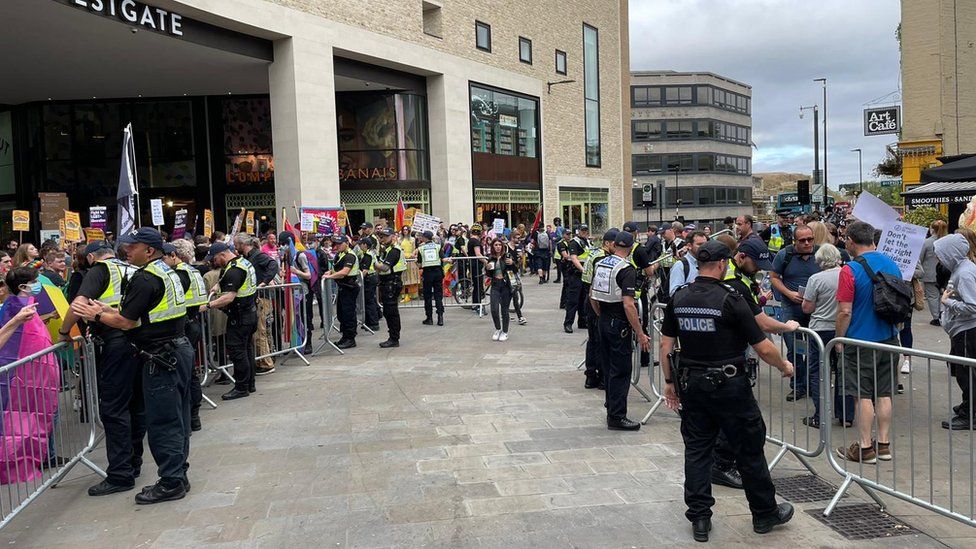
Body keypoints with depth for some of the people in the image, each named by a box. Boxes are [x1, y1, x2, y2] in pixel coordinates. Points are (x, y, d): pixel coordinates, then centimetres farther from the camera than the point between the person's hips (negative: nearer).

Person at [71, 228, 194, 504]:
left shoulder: (145, 279, -16)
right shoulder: (169, 273, 13)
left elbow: (126, 322, -15)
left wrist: (95, 316, 0)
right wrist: (109, 310, 14)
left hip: (161, 358, -10)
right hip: (180, 349, 10)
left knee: (162, 422, -2)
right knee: (177, 418, 15)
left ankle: (171, 483, 5)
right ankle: (178, 474, 24)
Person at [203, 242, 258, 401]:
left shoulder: (233, 270, -20)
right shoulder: (243, 261, 12)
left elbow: (229, 297, -29)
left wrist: (208, 306, -31)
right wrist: (219, 286, 11)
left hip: (240, 316, -10)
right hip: (250, 312, 10)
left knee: (236, 350, -5)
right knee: (247, 349, 15)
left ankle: (241, 388, 0)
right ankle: (250, 384, 22)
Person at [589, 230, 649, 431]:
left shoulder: (600, 264, 6)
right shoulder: (627, 269, -18)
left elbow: (592, 296, 13)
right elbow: (628, 304, -24)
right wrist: (640, 334, -20)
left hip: (604, 322, 8)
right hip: (620, 325, -8)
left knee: (609, 367, 18)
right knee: (621, 370, -2)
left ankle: (611, 408, 31)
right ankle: (616, 417, 2)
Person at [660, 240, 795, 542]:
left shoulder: (678, 299, -1)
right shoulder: (730, 299, -15)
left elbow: (666, 345, 3)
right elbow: (763, 348, -12)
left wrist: (670, 382, 13)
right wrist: (785, 366, 7)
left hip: (691, 384, 4)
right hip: (729, 386, -4)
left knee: (696, 450, 12)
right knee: (749, 450, 12)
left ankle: (699, 518, 17)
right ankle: (765, 514, 27)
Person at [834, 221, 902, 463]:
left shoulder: (850, 270, -17)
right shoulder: (891, 264, 4)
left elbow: (845, 311, -17)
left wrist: (839, 340, -5)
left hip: (861, 341, -6)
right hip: (889, 339, 6)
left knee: (863, 395, 1)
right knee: (884, 393, 12)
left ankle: (865, 448, 7)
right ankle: (883, 445, 19)